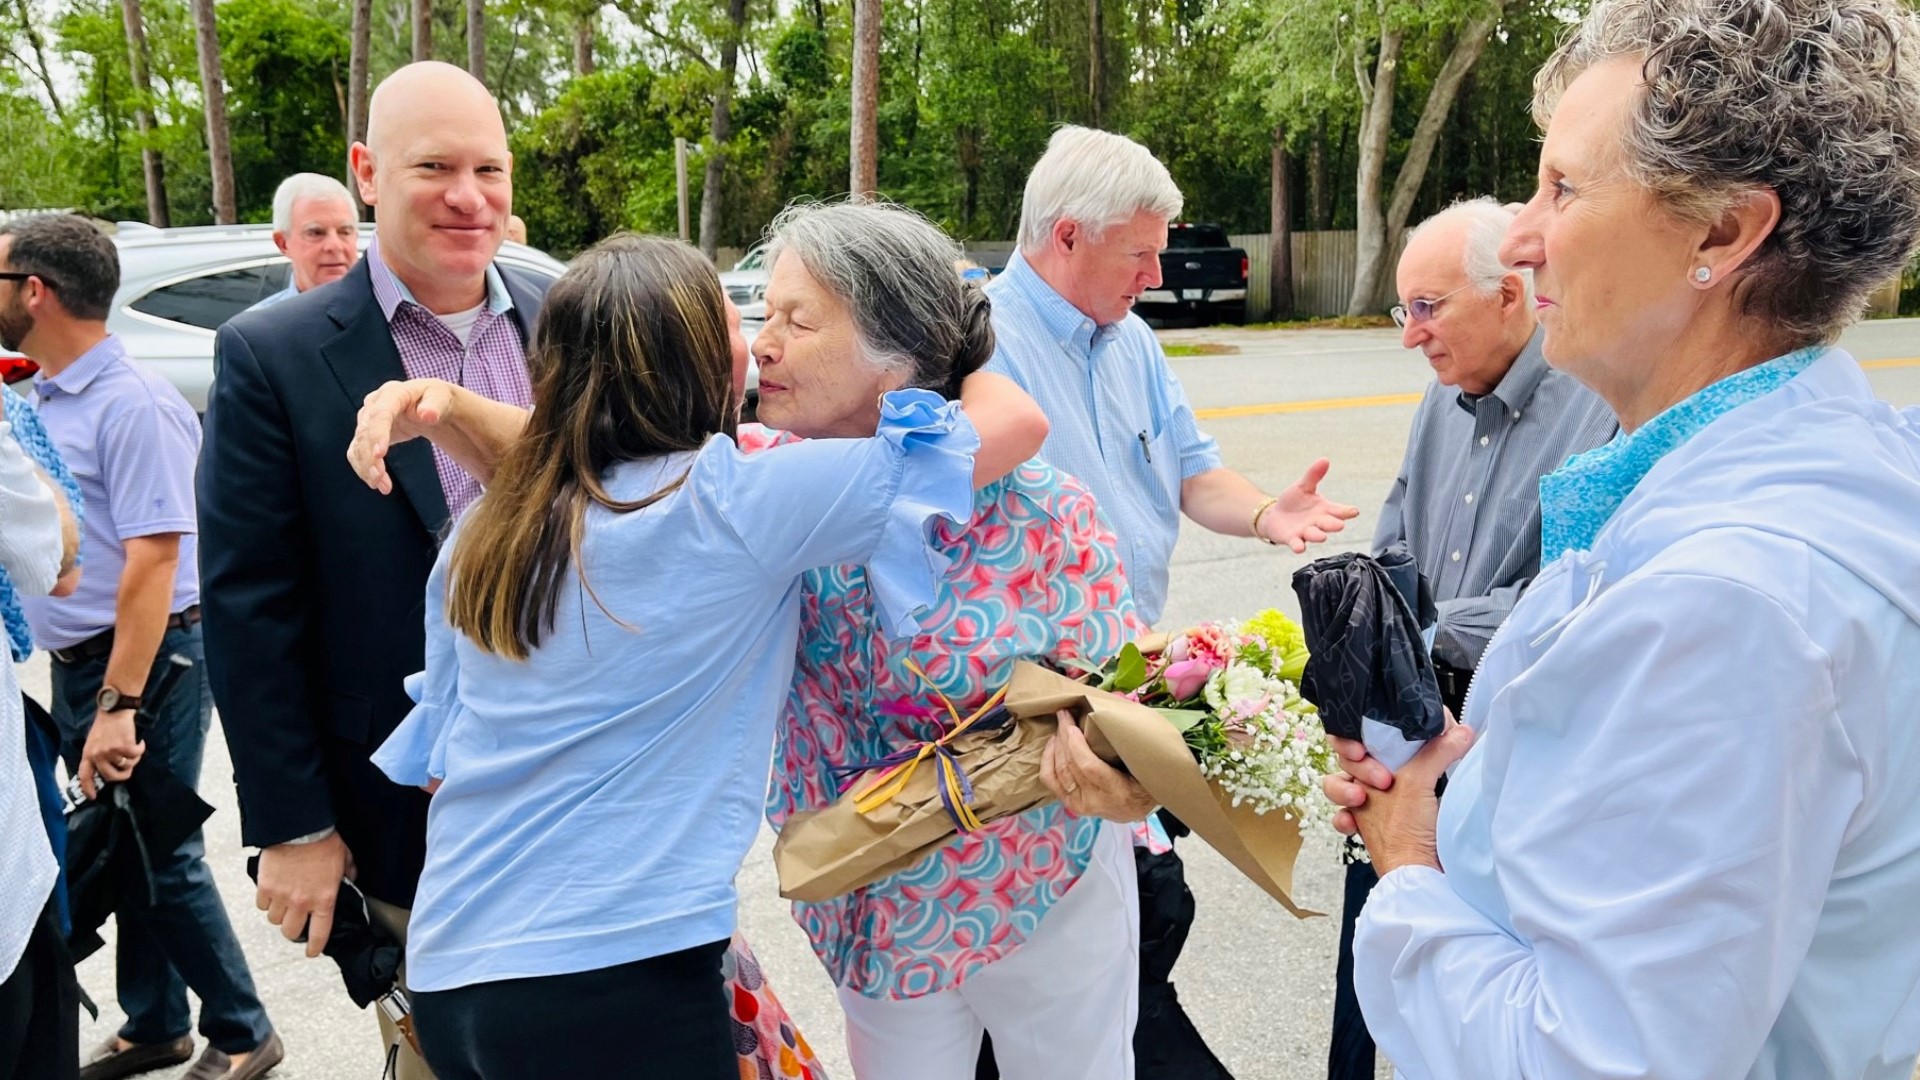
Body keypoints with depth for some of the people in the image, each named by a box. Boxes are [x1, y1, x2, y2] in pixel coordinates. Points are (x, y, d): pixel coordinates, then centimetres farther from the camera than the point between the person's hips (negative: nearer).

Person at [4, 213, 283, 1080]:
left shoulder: (132, 404, -18)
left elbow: (153, 561, -24)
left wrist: (118, 706, -26)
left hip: (145, 664, -8)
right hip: (74, 665, 8)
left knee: (163, 856, 0)